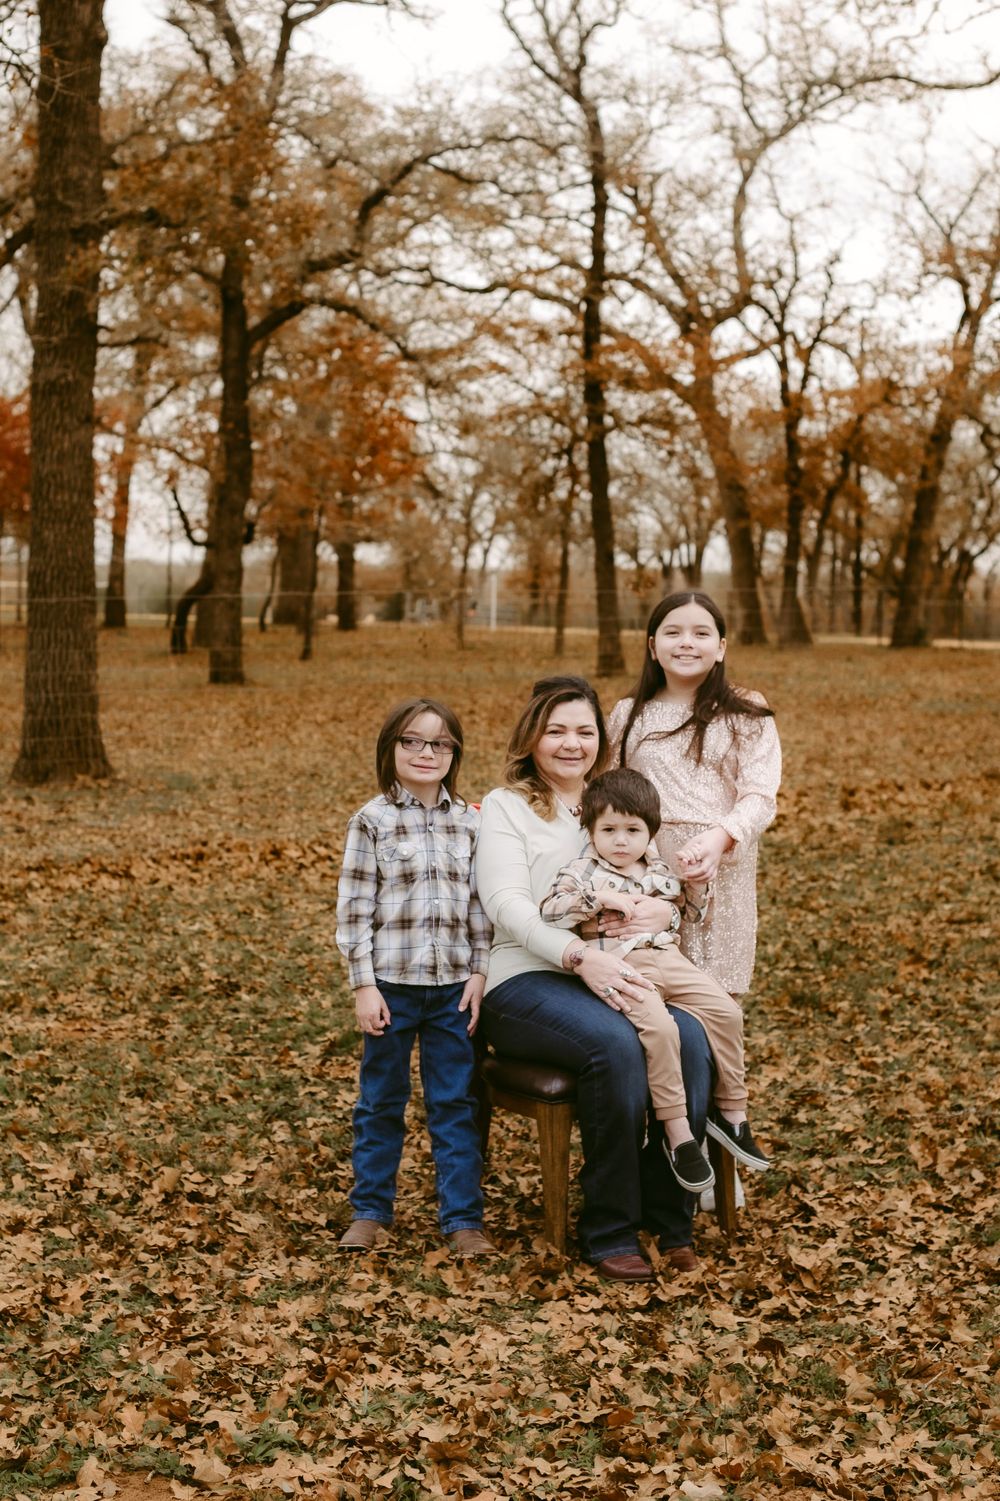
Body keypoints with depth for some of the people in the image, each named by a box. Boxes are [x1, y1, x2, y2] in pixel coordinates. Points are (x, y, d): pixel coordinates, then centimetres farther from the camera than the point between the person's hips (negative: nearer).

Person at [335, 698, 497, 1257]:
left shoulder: (469, 822, 5)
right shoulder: (373, 821, -3)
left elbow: (481, 903, 7)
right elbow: (354, 907, -5)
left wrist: (479, 972, -1)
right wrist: (364, 984, -9)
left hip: (455, 985, 2)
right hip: (391, 982, -2)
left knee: (456, 1104, 7)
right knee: (381, 1102, 10)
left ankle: (463, 1218, 15)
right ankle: (371, 1211, 24)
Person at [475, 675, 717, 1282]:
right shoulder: (506, 806, 5)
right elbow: (508, 905, -10)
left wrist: (666, 906, -11)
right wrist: (581, 957, -26)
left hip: (616, 975, 5)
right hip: (528, 981, -4)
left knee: (690, 1035, -26)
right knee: (615, 1042, -34)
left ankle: (670, 1215, -13)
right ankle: (608, 1229, -20)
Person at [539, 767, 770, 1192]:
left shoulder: (660, 871, 18)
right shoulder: (584, 871, 1)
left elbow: (692, 914, 29)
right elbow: (549, 909, -13)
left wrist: (698, 883, 10)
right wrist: (600, 897, -21)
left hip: (669, 960, 6)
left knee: (726, 1012, -6)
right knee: (659, 1028, -30)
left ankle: (732, 1111, 7)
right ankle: (676, 1130, -19)